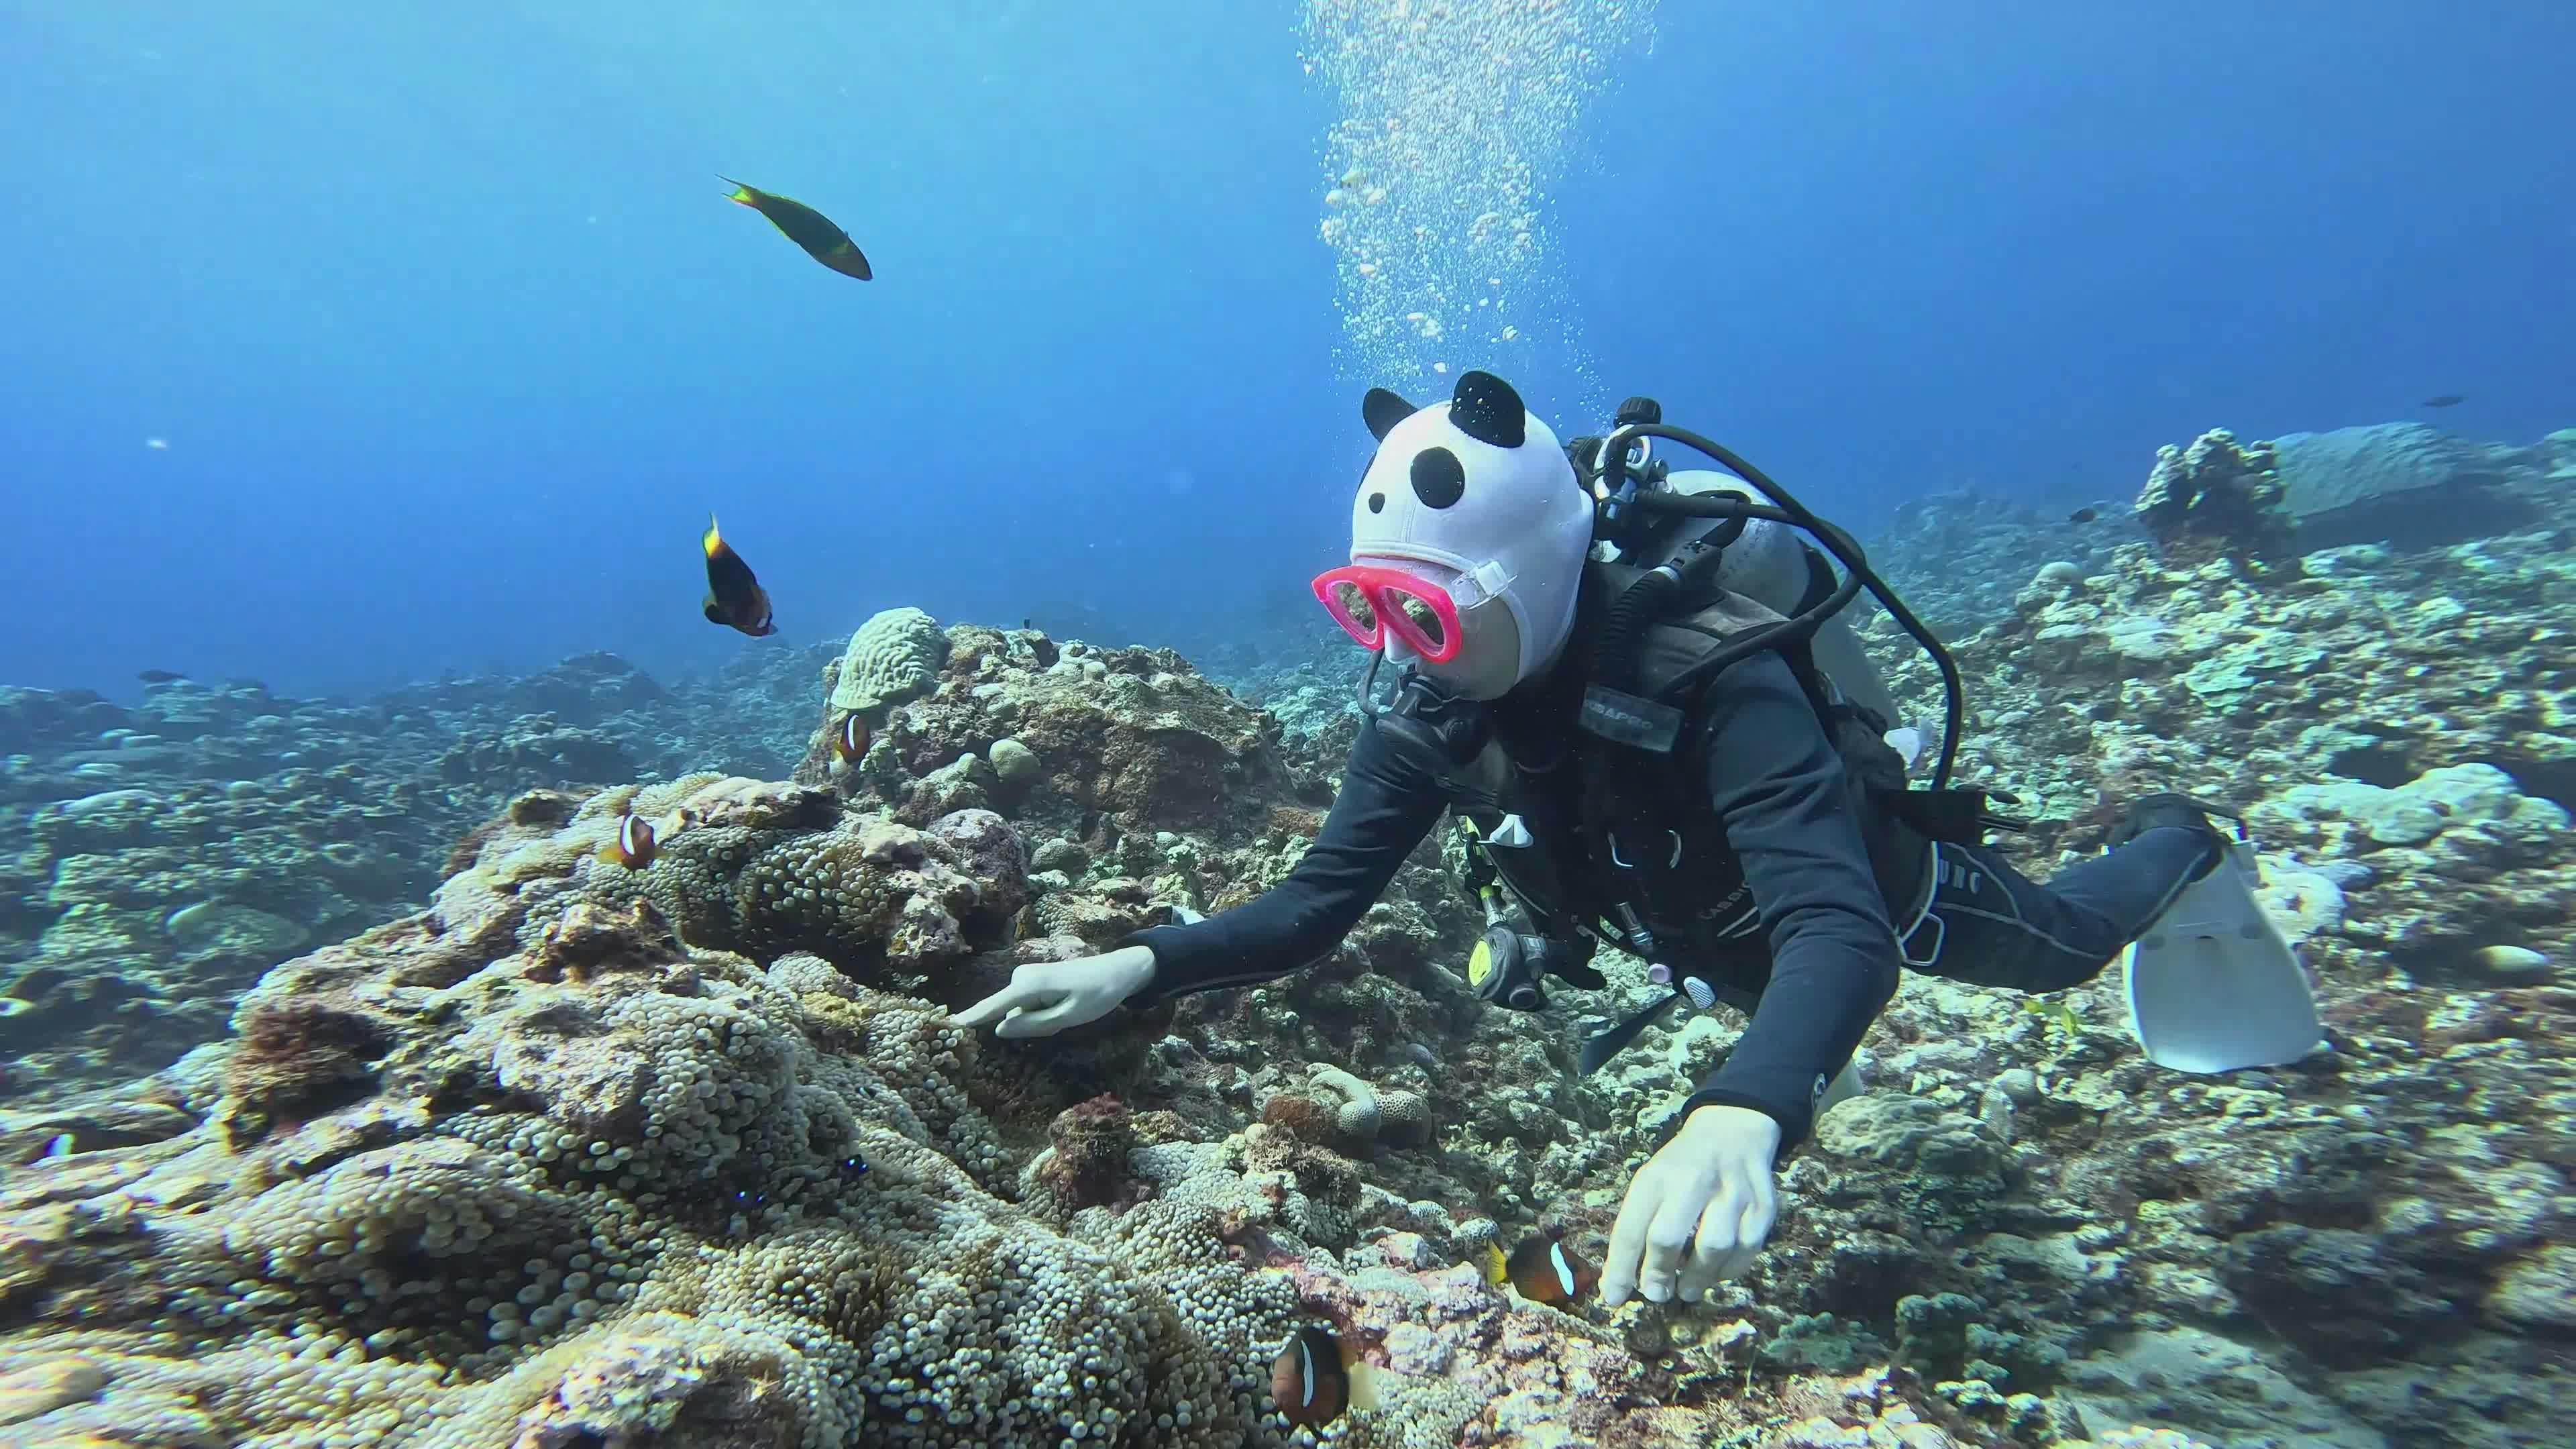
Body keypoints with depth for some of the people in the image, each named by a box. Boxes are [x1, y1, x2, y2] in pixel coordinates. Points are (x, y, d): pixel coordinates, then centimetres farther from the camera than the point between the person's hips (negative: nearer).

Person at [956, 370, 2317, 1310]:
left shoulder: (1709, 672, -45)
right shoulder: (1427, 705, -27)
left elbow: (1835, 932, -55)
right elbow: (1320, 899, -26)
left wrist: (1739, 1119, -75)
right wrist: (1135, 968, -40)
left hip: (1852, 880, -5)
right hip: (1696, 914, 5)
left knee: (2061, 943, 24)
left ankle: (2172, 838, 57)